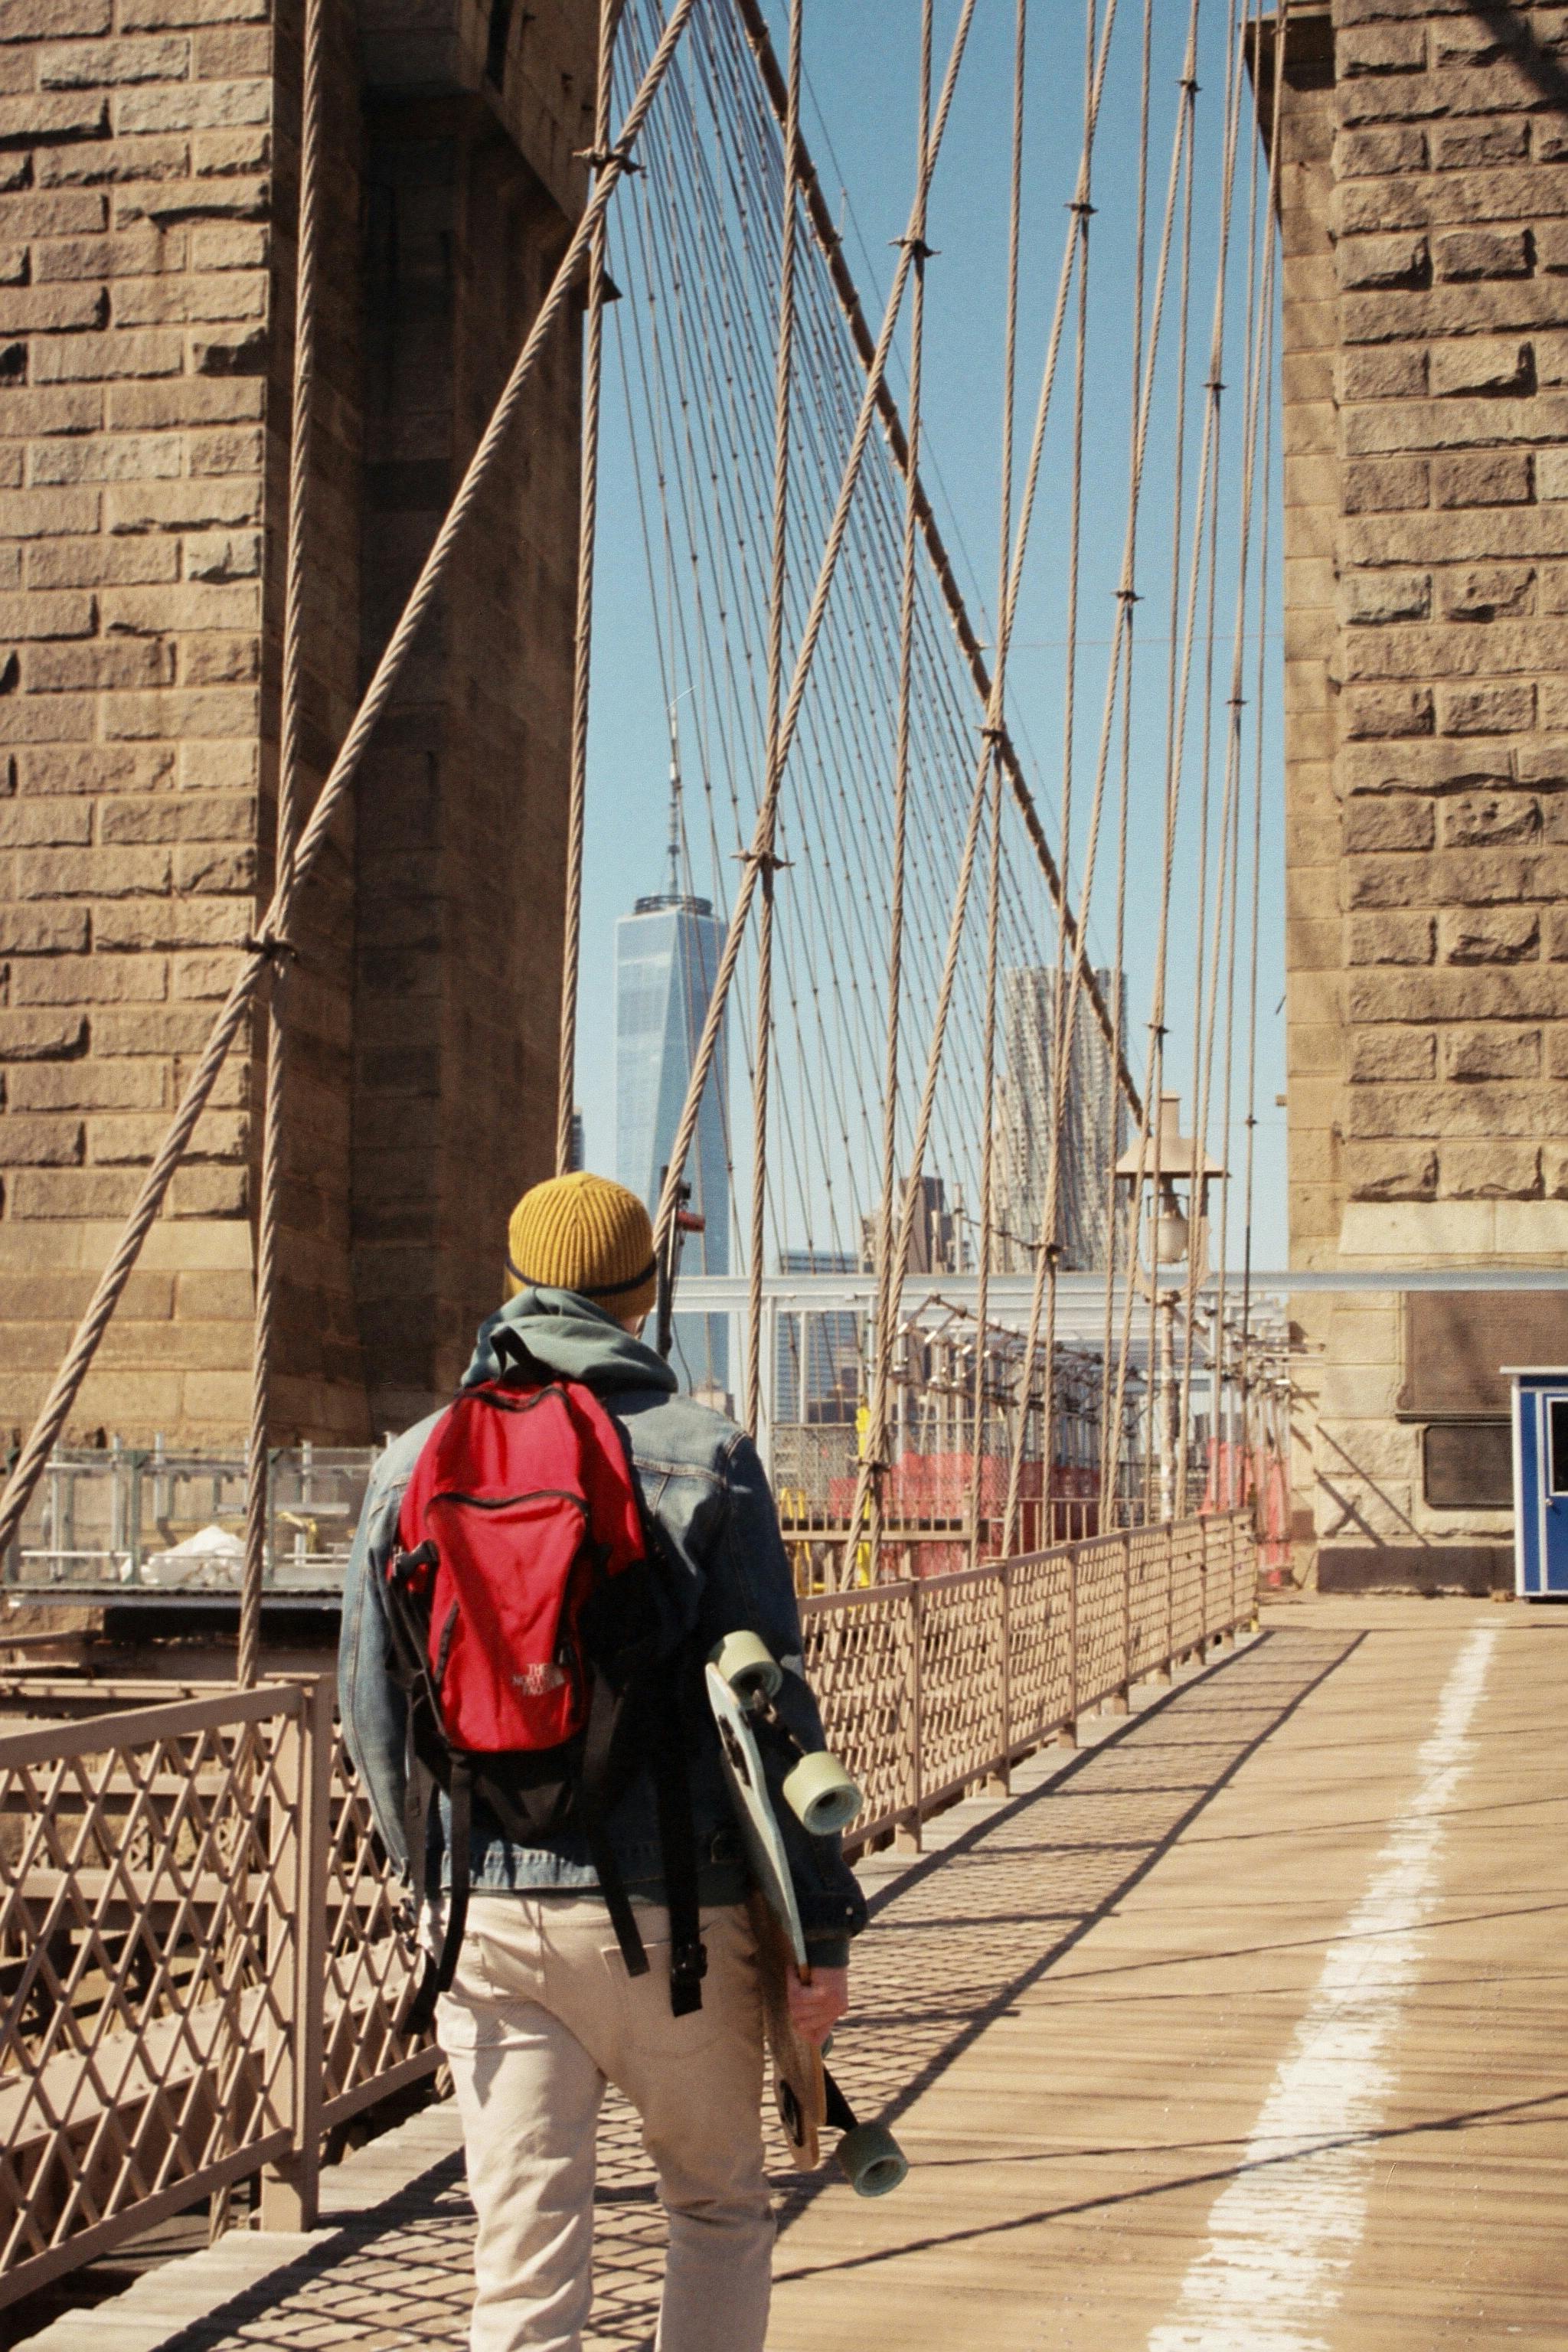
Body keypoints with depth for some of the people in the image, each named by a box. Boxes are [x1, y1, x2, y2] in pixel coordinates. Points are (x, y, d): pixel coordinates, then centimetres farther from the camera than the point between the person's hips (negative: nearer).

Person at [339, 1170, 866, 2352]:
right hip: (670, 1911, -2)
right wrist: (822, 1923, -3)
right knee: (719, 2206, 19)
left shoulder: (414, 1465, 6)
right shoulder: (705, 1453, -4)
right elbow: (771, 1703, -8)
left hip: (485, 1914, 2)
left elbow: (373, 1711, 9)